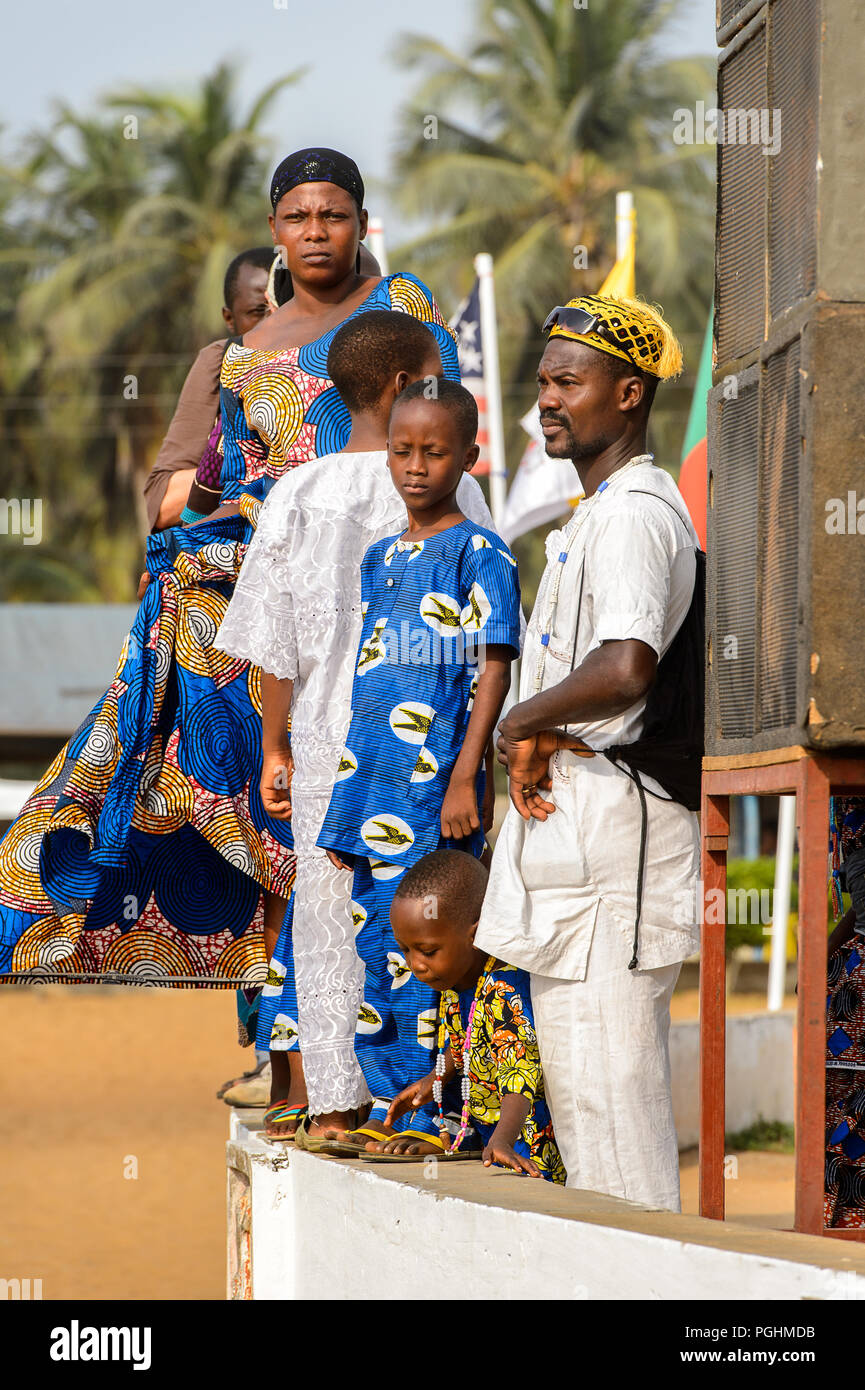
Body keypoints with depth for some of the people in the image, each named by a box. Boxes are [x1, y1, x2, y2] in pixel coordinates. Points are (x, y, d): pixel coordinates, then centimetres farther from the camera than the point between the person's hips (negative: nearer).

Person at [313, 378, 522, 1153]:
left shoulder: (479, 554, -4)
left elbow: (494, 667, -9)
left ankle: (426, 1116, -3)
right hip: (371, 785, 7)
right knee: (368, 942, 8)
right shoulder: (380, 559, 16)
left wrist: (465, 776, -17)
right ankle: (382, 1108, 15)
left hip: (433, 786, -7)